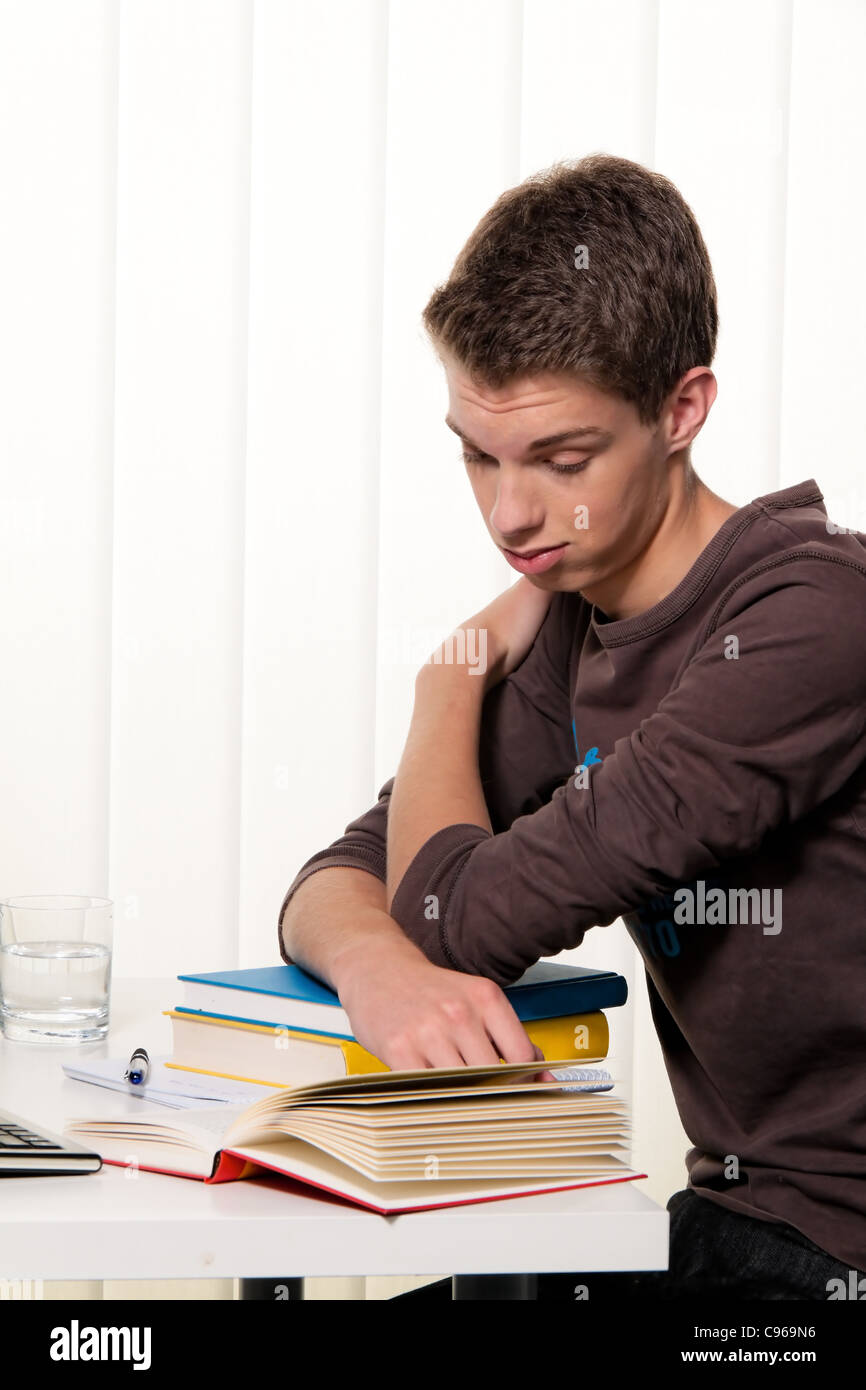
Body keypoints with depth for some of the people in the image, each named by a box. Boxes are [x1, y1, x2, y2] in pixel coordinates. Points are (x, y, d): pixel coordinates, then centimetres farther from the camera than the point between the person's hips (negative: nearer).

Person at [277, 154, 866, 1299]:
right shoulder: (568, 627, 5)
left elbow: (466, 916, -19)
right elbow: (332, 887, 4)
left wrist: (454, 677, 0)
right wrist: (376, 964, -20)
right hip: (729, 1214, 7)